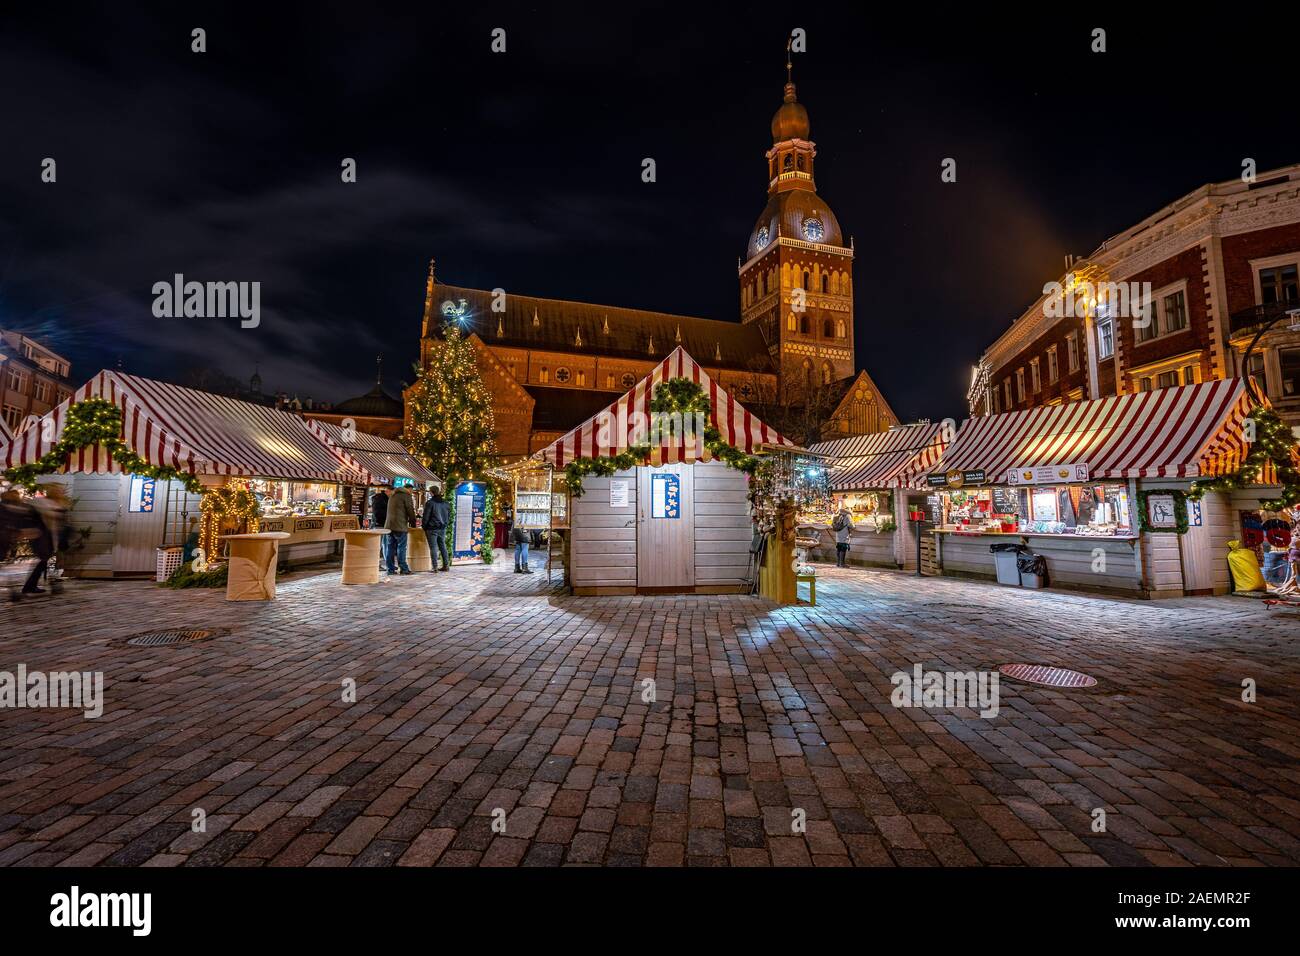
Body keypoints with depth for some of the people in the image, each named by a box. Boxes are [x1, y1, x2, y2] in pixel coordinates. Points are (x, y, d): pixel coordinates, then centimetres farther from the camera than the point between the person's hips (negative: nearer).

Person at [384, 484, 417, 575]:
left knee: (391, 547, 8)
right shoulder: (406, 496, -5)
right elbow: (410, 511, -6)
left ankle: (391, 569, 8)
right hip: (400, 526, -7)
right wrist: (413, 523, 9)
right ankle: (404, 568, -2)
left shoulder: (392, 496, 20)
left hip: (389, 525, 7)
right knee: (401, 548, -3)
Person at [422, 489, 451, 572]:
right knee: (442, 546, 13)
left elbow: (425, 517, -11)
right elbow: (449, 516, 14)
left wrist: (424, 527, 1)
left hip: (432, 528, -5)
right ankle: (446, 565, 15)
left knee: (433, 547, -1)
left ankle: (435, 567, -4)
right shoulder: (445, 503, 6)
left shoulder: (429, 503, -12)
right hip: (442, 528, 5)